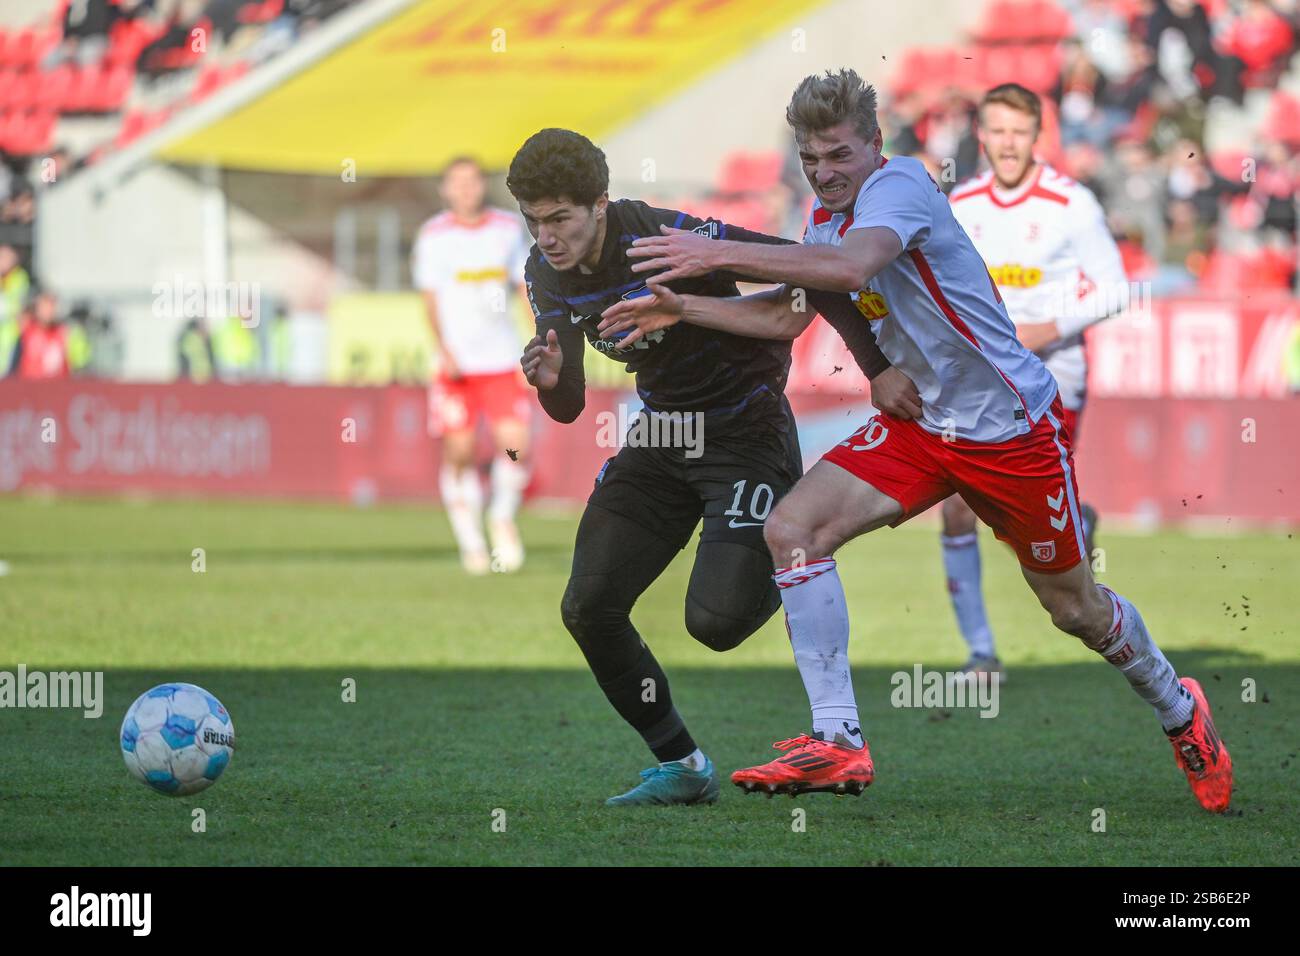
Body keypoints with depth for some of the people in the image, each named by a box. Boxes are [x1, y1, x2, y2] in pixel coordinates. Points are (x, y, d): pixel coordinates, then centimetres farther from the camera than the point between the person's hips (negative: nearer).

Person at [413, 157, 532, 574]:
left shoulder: (508, 228, 7)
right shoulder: (433, 236, -1)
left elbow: (527, 287, 13)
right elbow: (430, 298, -4)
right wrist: (444, 350, -17)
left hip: (502, 359, 2)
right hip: (456, 363, -2)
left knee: (515, 444, -9)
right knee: (459, 452, -4)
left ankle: (503, 518, 17)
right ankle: (470, 541, 10)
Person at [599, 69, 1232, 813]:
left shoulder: (901, 185, -22)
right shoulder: (827, 219, 4)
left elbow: (854, 265, -41)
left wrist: (720, 253, -43)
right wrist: (687, 308, -1)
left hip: (1014, 425, -7)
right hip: (920, 423, 7)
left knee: (1074, 606, 8)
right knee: (792, 529, -15)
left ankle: (1178, 710, 38)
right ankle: (838, 743, -15)